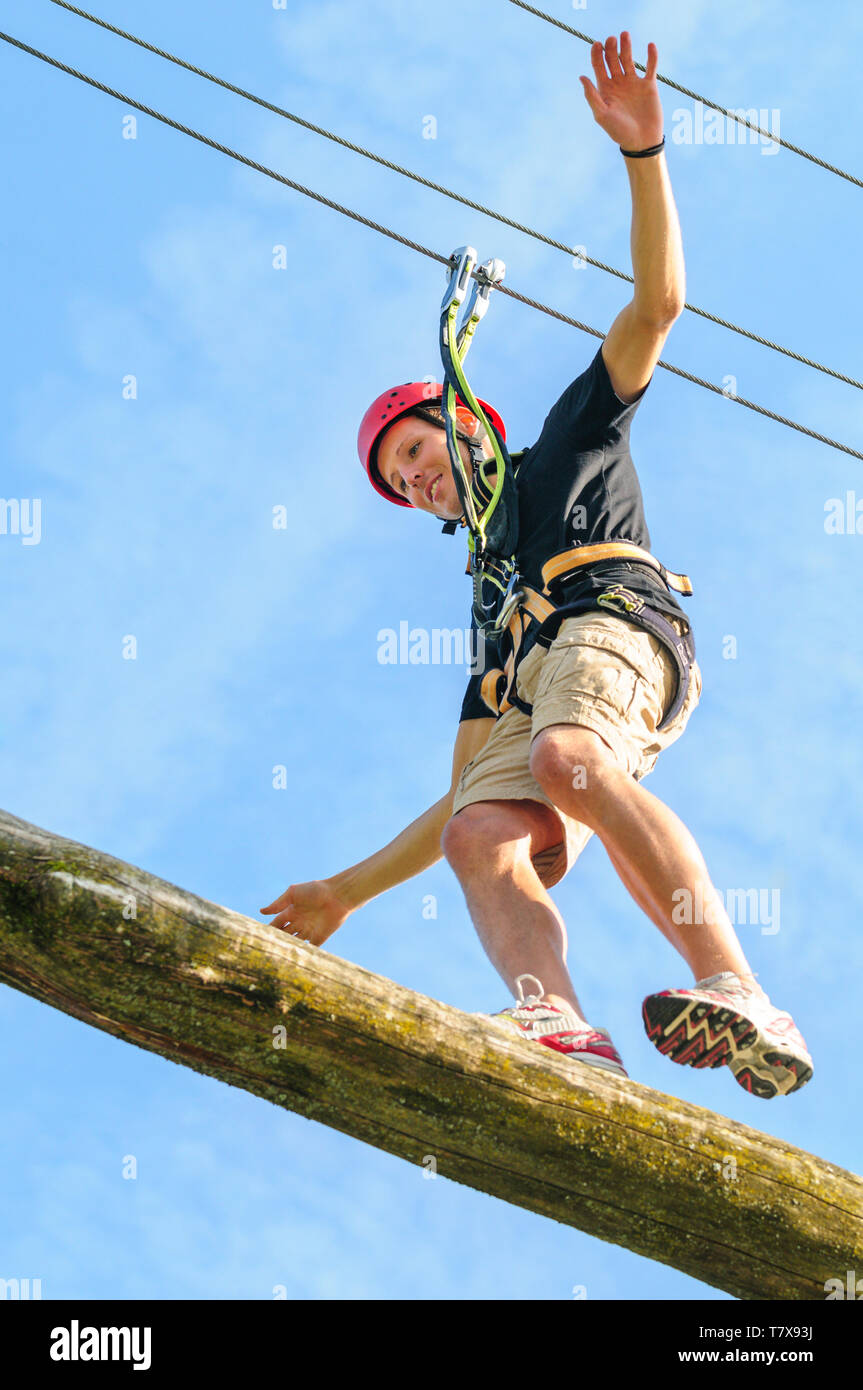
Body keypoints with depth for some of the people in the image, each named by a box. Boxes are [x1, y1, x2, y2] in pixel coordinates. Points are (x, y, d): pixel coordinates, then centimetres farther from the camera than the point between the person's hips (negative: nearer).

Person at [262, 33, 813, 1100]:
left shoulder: (573, 436, 31)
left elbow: (656, 304, 17)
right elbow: (467, 803, 33)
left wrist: (642, 151, 6)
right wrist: (347, 892, 30)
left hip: (612, 617, -5)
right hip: (530, 683, 5)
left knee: (565, 757, -37)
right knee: (482, 834, -27)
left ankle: (744, 1002, -48)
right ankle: (563, 1032, -53)